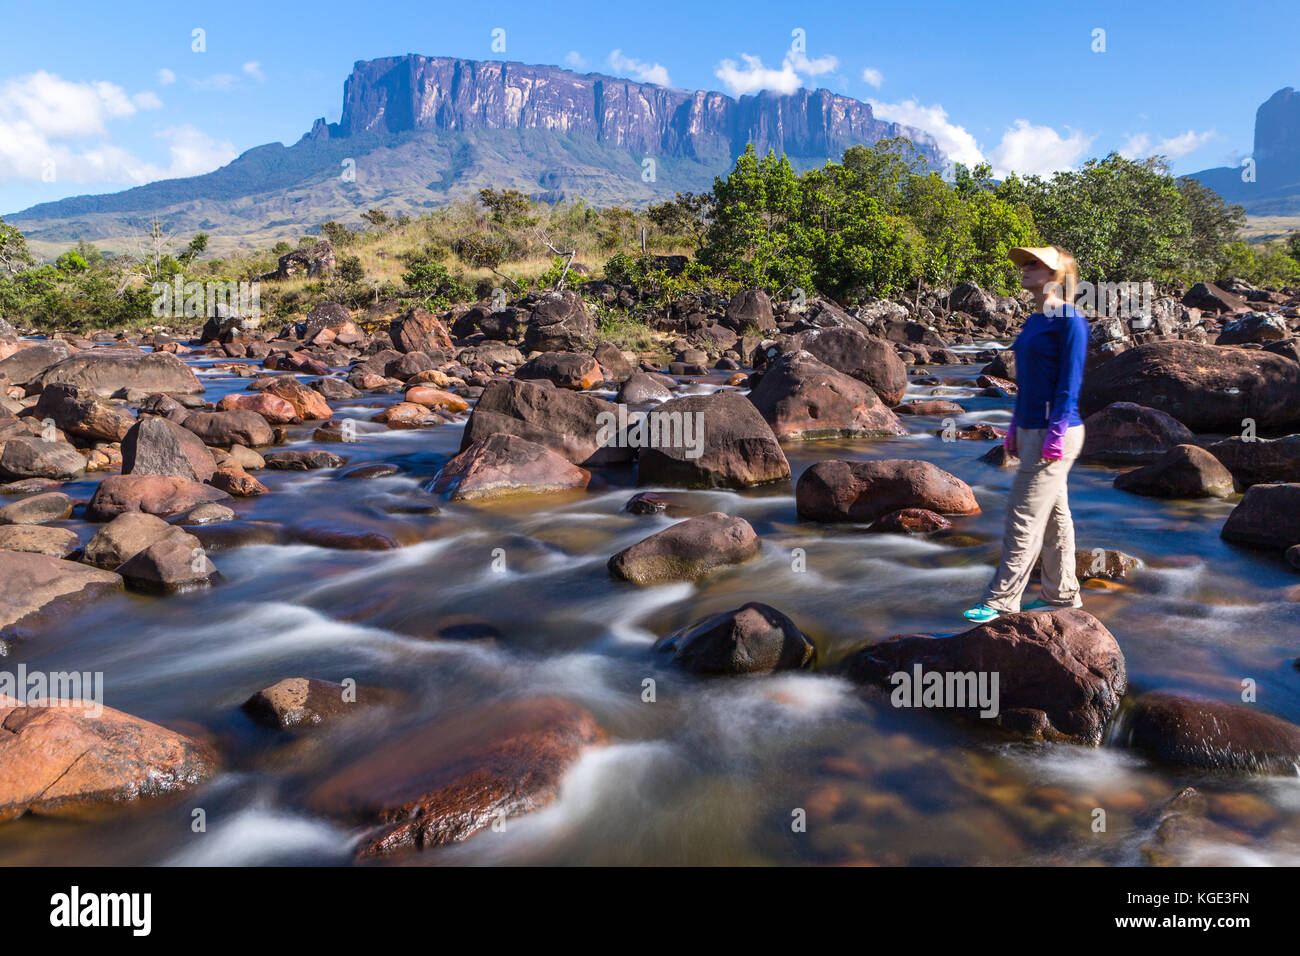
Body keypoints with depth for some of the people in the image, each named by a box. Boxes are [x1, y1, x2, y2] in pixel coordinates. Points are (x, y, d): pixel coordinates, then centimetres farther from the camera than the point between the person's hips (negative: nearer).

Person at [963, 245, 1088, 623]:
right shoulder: (1034, 321, 13)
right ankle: (1061, 595, 26)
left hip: (1054, 433, -9)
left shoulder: (1070, 320, -13)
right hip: (1032, 431, 9)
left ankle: (1001, 601, 2)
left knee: (1024, 519, -5)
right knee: (1055, 516, 16)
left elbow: (1070, 382, -16)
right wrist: (1015, 427, 18)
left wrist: (1056, 434, -19)